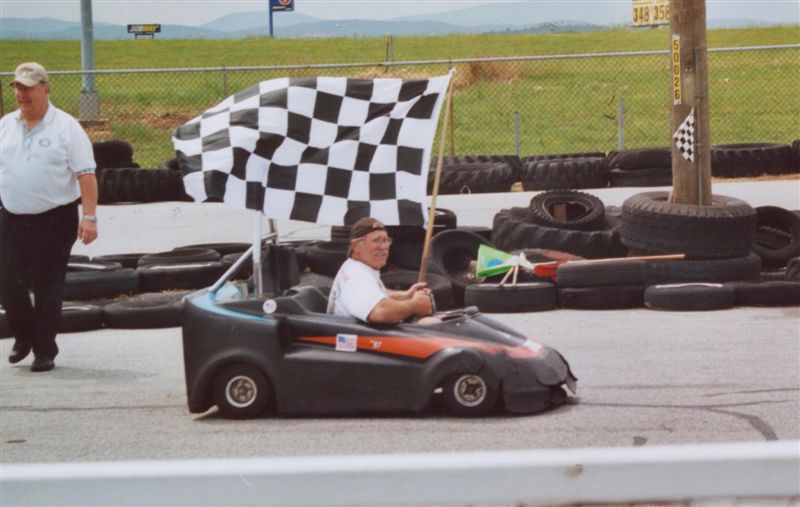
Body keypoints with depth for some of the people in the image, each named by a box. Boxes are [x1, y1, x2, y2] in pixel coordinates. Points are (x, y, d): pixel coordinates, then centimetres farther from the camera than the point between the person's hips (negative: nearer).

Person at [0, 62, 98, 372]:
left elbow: (86, 174, -9)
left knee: (48, 289, 0)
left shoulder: (66, 127, -5)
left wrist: (89, 217, -17)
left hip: (54, 221, -4)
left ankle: (45, 351, 10)